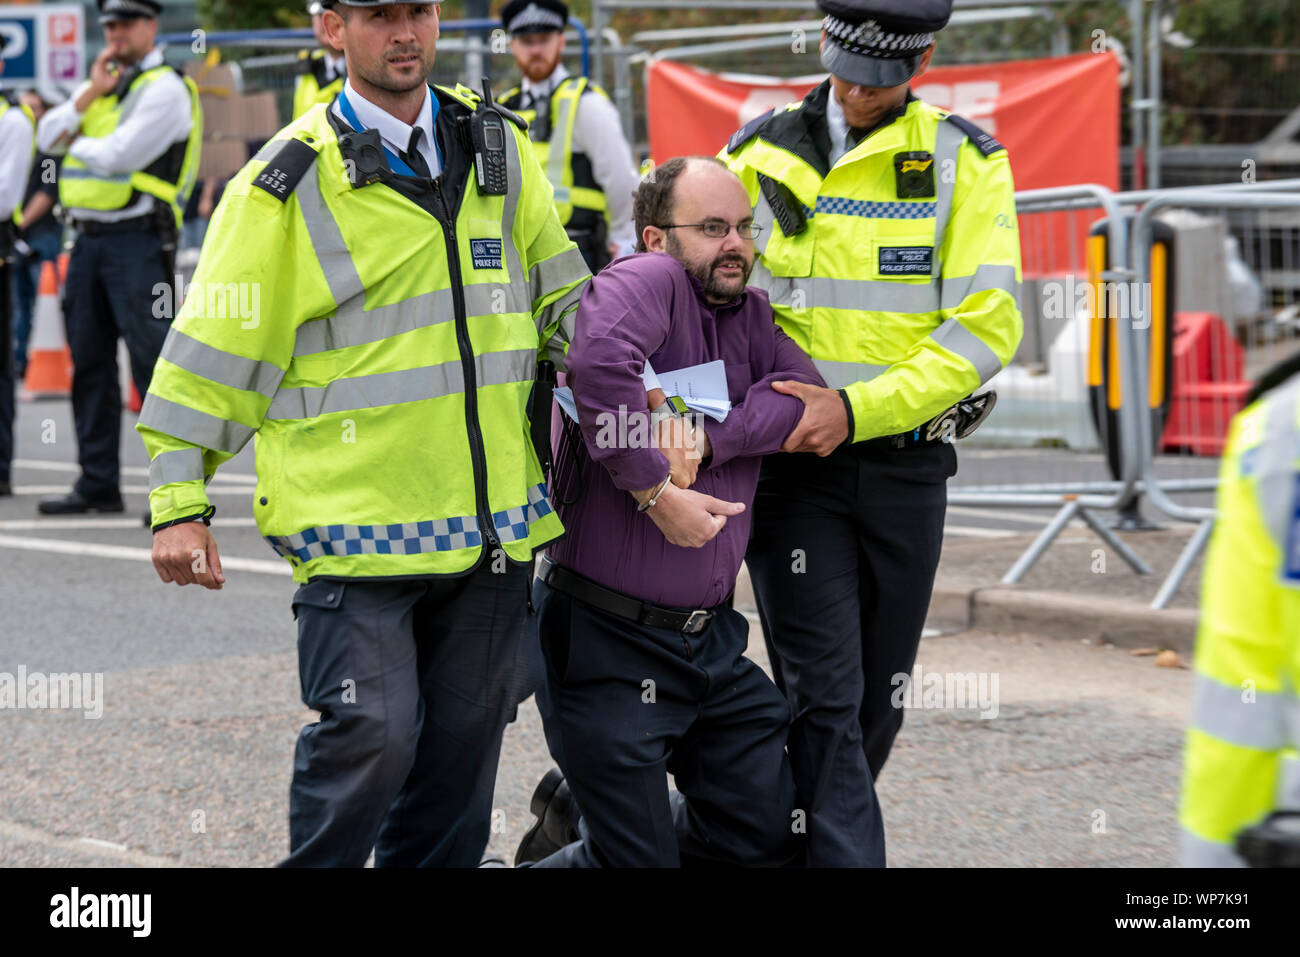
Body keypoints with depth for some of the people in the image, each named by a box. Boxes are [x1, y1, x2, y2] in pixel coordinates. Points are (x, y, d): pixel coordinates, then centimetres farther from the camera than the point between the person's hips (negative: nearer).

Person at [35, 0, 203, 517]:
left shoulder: (165, 89, -7)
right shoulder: (103, 84, 18)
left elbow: (116, 158, -16)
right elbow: (48, 138, 8)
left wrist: (78, 143, 2)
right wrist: (90, 94, -2)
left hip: (137, 239, -8)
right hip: (88, 239, 8)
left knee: (152, 359, -10)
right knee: (89, 362, 10)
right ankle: (97, 483, 16)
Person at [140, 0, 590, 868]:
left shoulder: (500, 150, 10)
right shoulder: (290, 180, -6)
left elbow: (562, 294, 22)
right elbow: (215, 344, -4)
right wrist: (179, 504, -7)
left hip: (489, 518, 5)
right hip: (355, 519, -5)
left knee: (463, 741, 10)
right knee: (369, 736, -13)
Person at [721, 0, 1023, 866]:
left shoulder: (965, 162, -1)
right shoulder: (760, 156, 2)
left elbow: (985, 326, -9)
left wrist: (858, 409, -19)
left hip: (905, 462, 1)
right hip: (793, 461, -1)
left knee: (877, 702, 10)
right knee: (824, 697, -10)